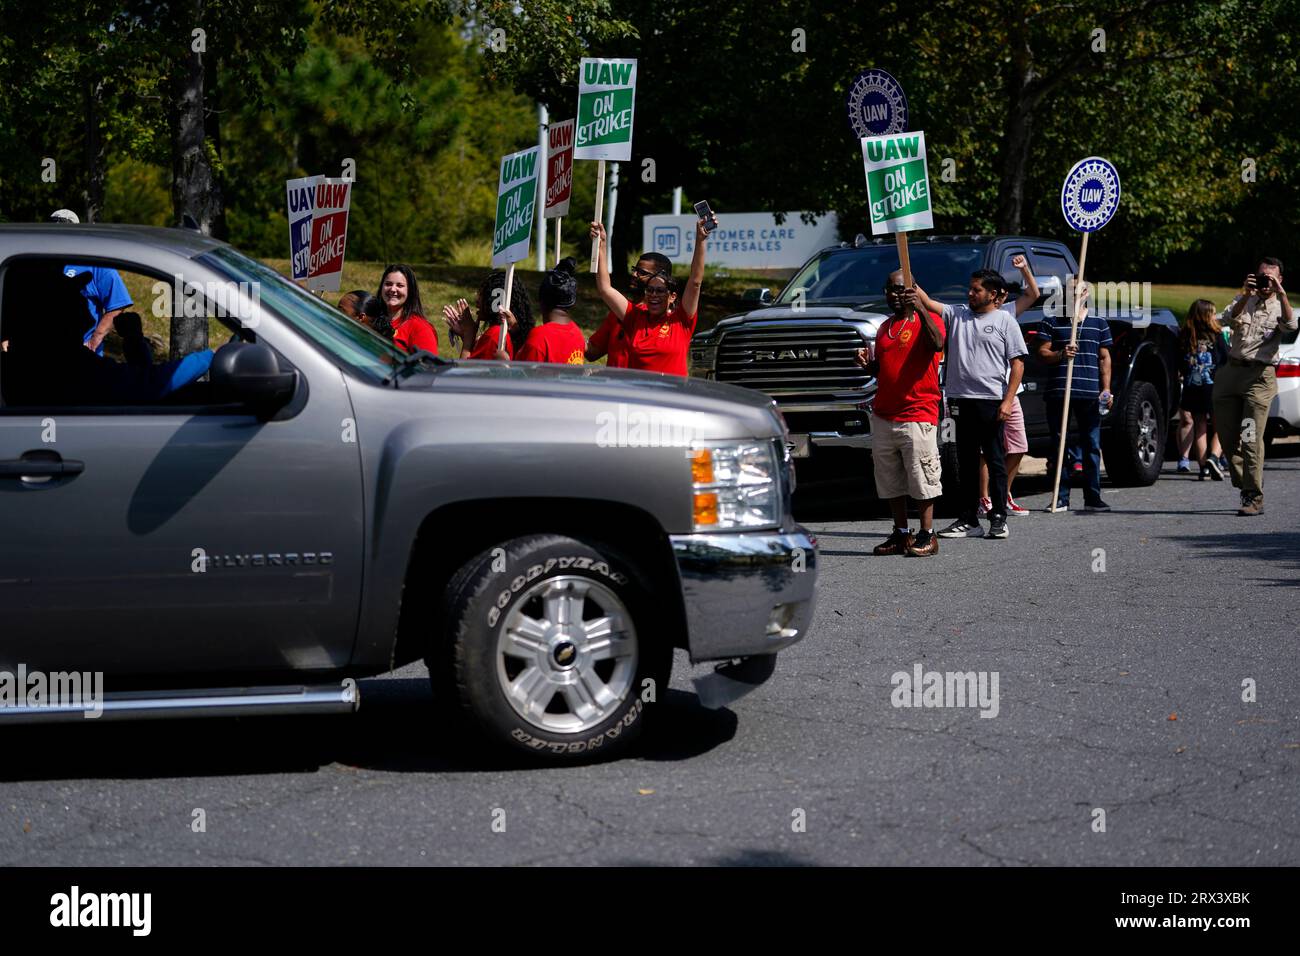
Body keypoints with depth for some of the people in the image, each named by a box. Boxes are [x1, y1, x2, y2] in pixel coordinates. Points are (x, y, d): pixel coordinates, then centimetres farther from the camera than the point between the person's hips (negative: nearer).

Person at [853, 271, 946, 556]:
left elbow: (937, 344, -27)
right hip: (883, 415, 7)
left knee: (921, 478, -4)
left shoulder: (927, 320, -4)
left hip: (917, 416, -7)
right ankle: (901, 534, 16)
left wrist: (920, 309, -33)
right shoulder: (884, 327, 18)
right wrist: (867, 364, 6)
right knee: (890, 481, 9)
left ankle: (927, 536, 2)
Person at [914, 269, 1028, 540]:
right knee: (966, 462, 8)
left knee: (995, 461, 0)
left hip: (992, 401, -5)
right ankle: (969, 520, 14)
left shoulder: (1005, 321, 1)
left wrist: (1008, 400, -12)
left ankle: (998, 519, 6)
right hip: (962, 399, 5)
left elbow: (1018, 363, -3)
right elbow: (927, 303, 4)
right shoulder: (956, 315, 14)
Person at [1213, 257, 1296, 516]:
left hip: (1260, 375, -4)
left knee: (1251, 438, -12)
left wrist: (1281, 294, -21)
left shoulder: (1279, 306, 8)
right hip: (1232, 371, 4)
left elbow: (1290, 325, -15)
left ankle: (1255, 499, -11)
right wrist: (1246, 295, -16)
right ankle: (1245, 486, 21)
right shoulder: (1243, 301, 16)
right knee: (1226, 435, 5)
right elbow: (1231, 319, -5)